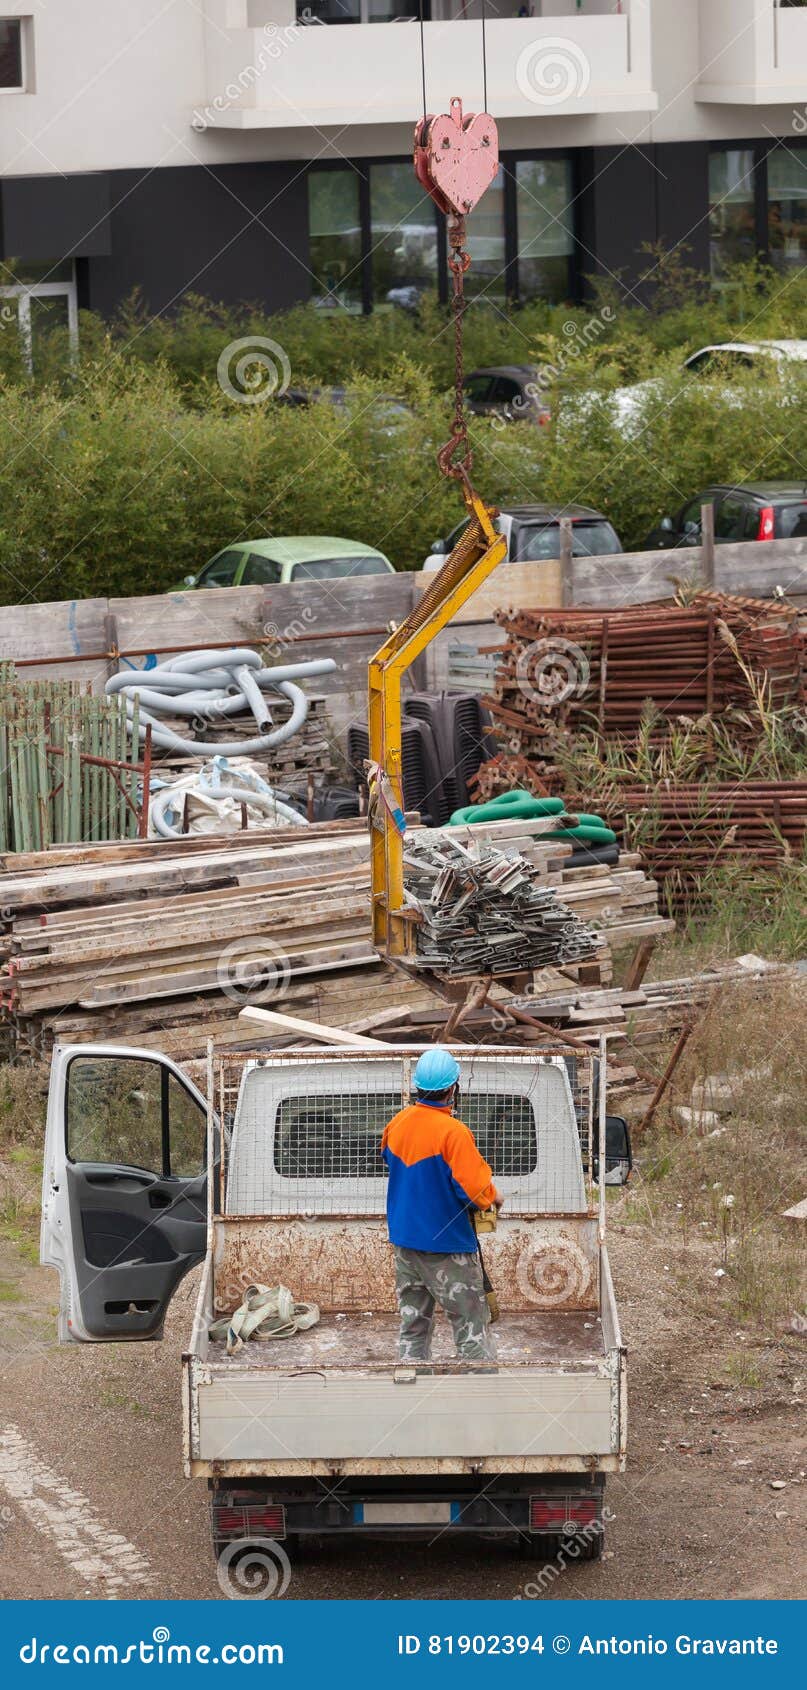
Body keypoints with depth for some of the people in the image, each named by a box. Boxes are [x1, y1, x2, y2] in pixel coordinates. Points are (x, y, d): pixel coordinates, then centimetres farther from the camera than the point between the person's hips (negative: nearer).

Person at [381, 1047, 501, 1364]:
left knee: (412, 1325, 12)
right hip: (447, 1246, -6)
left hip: (404, 1240, 6)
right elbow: (476, 1190, -23)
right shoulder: (453, 1132, -21)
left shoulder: (396, 1124, 0)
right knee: (471, 1326, 1)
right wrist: (493, 1197, -1)